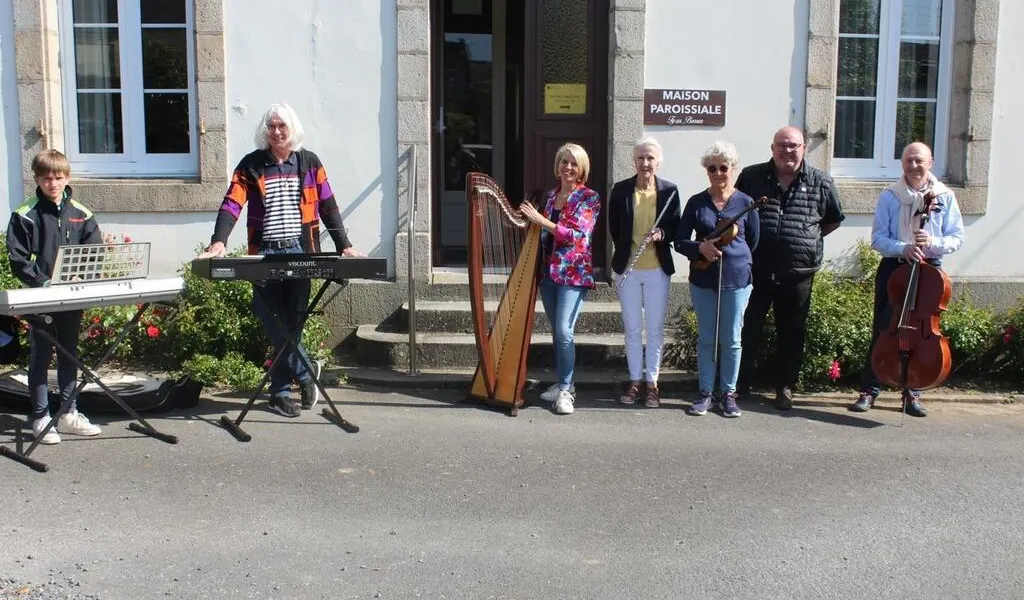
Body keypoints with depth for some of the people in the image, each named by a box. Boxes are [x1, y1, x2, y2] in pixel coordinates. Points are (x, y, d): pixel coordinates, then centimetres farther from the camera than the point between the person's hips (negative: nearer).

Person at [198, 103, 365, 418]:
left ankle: (280, 392, 16)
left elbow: (328, 206, 9)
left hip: (300, 251, 0)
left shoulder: (309, 163, 9)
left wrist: (344, 245, 3)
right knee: (276, 325, -1)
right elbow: (232, 204, -6)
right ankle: (304, 373, 17)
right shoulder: (251, 165, 4)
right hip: (265, 253, 0)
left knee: (293, 324, 2)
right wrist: (219, 241, -21)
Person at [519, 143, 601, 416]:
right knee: (556, 330, 10)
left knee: (563, 331, -14)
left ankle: (566, 390, -5)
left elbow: (577, 235, -15)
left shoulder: (589, 197, -4)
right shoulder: (551, 195, 13)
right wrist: (530, 219, 2)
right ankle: (563, 383, 21)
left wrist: (540, 219, -16)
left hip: (573, 272, -6)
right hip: (548, 270, 6)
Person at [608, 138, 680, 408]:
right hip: (627, 268, 1)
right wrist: (627, 250, 9)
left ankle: (652, 383, 17)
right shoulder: (620, 190, -2)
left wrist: (662, 234, -17)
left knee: (655, 328, 6)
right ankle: (634, 381, 20)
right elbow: (614, 228, 8)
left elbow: (675, 228, 2)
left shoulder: (669, 190, -2)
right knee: (632, 328, 9)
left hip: (658, 268, -1)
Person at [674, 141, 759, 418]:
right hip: (702, 279, 1)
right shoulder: (696, 202, 2)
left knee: (731, 339, 5)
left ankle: (729, 394, 17)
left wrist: (734, 258, -1)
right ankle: (705, 393, 18)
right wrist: (700, 248, -16)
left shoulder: (745, 203, 0)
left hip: (736, 280, -1)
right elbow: (680, 241, 0)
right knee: (705, 338, 8)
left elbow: (754, 242, 7)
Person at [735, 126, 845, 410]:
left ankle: (785, 387, 23)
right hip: (755, 270, 0)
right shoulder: (751, 177, 2)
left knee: (792, 333, 10)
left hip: (798, 273, 1)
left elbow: (834, 220, 15)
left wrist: (809, 239, 7)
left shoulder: (820, 183, 2)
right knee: (748, 329, 6)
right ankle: (741, 383, 19)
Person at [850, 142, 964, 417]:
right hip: (893, 268, -1)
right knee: (883, 330, 2)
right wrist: (902, 248, -21)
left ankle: (912, 393, 18)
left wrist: (934, 243, -18)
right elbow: (878, 238, -3)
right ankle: (869, 390, 10)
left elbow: (957, 238, 2)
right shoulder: (890, 196, 1)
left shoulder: (945, 196, 2)